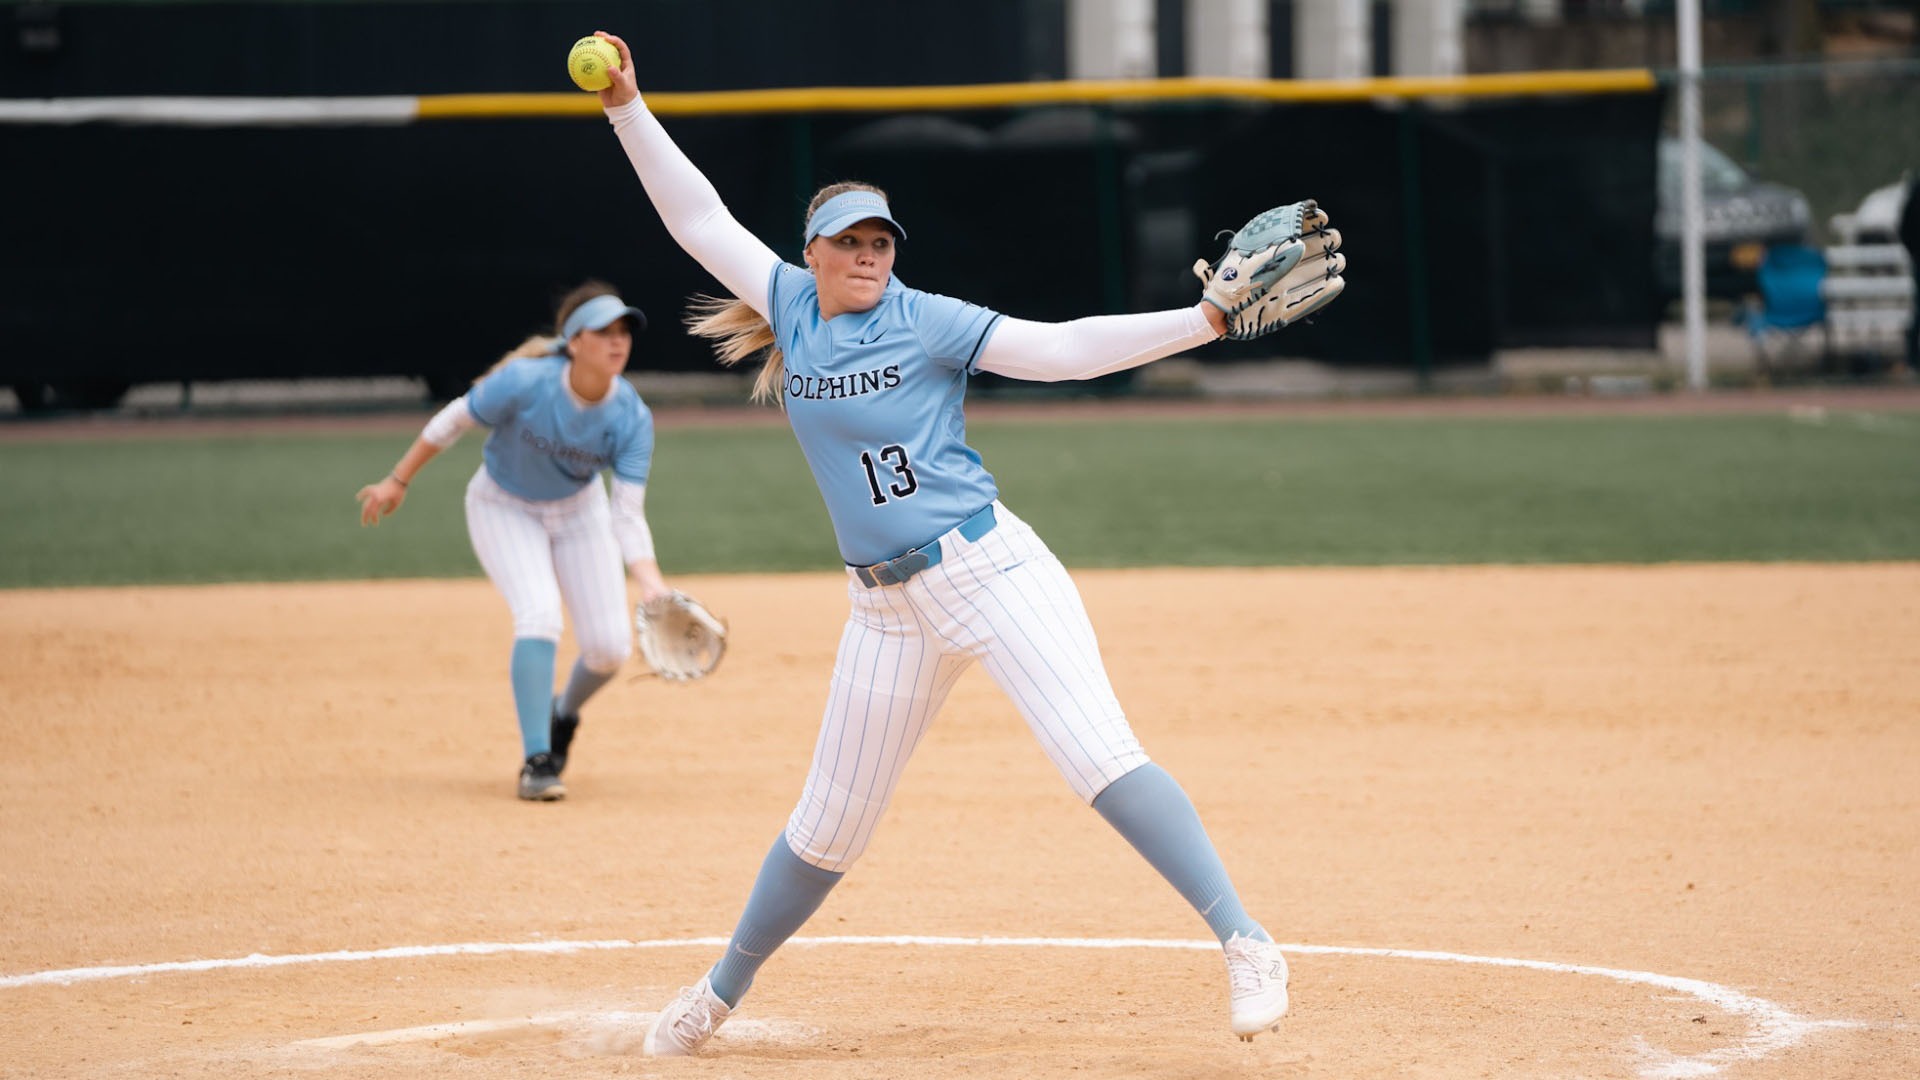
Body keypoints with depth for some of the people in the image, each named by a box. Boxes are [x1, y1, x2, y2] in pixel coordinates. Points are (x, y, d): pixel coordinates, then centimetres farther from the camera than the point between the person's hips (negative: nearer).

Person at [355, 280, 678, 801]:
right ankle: (536, 761, -19)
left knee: (610, 645, -6)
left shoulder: (631, 418, -24)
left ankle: (564, 714, 28)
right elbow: (454, 420, -16)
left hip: (578, 509, 3)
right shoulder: (524, 384, -32)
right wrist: (398, 481, -9)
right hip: (504, 507, -3)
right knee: (539, 615, -26)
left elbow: (627, 515, -25)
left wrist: (651, 583, -40)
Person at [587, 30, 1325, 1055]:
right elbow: (697, 216, 12)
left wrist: (1204, 319, -18)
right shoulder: (790, 303, 9)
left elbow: (1063, 349, -8)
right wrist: (627, 106, 6)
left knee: (1100, 758, -18)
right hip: (886, 609, 4)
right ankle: (721, 992, 29)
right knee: (828, 823, 12)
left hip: (989, 569, -4)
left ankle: (1244, 943, -21)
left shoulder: (929, 322, -2)